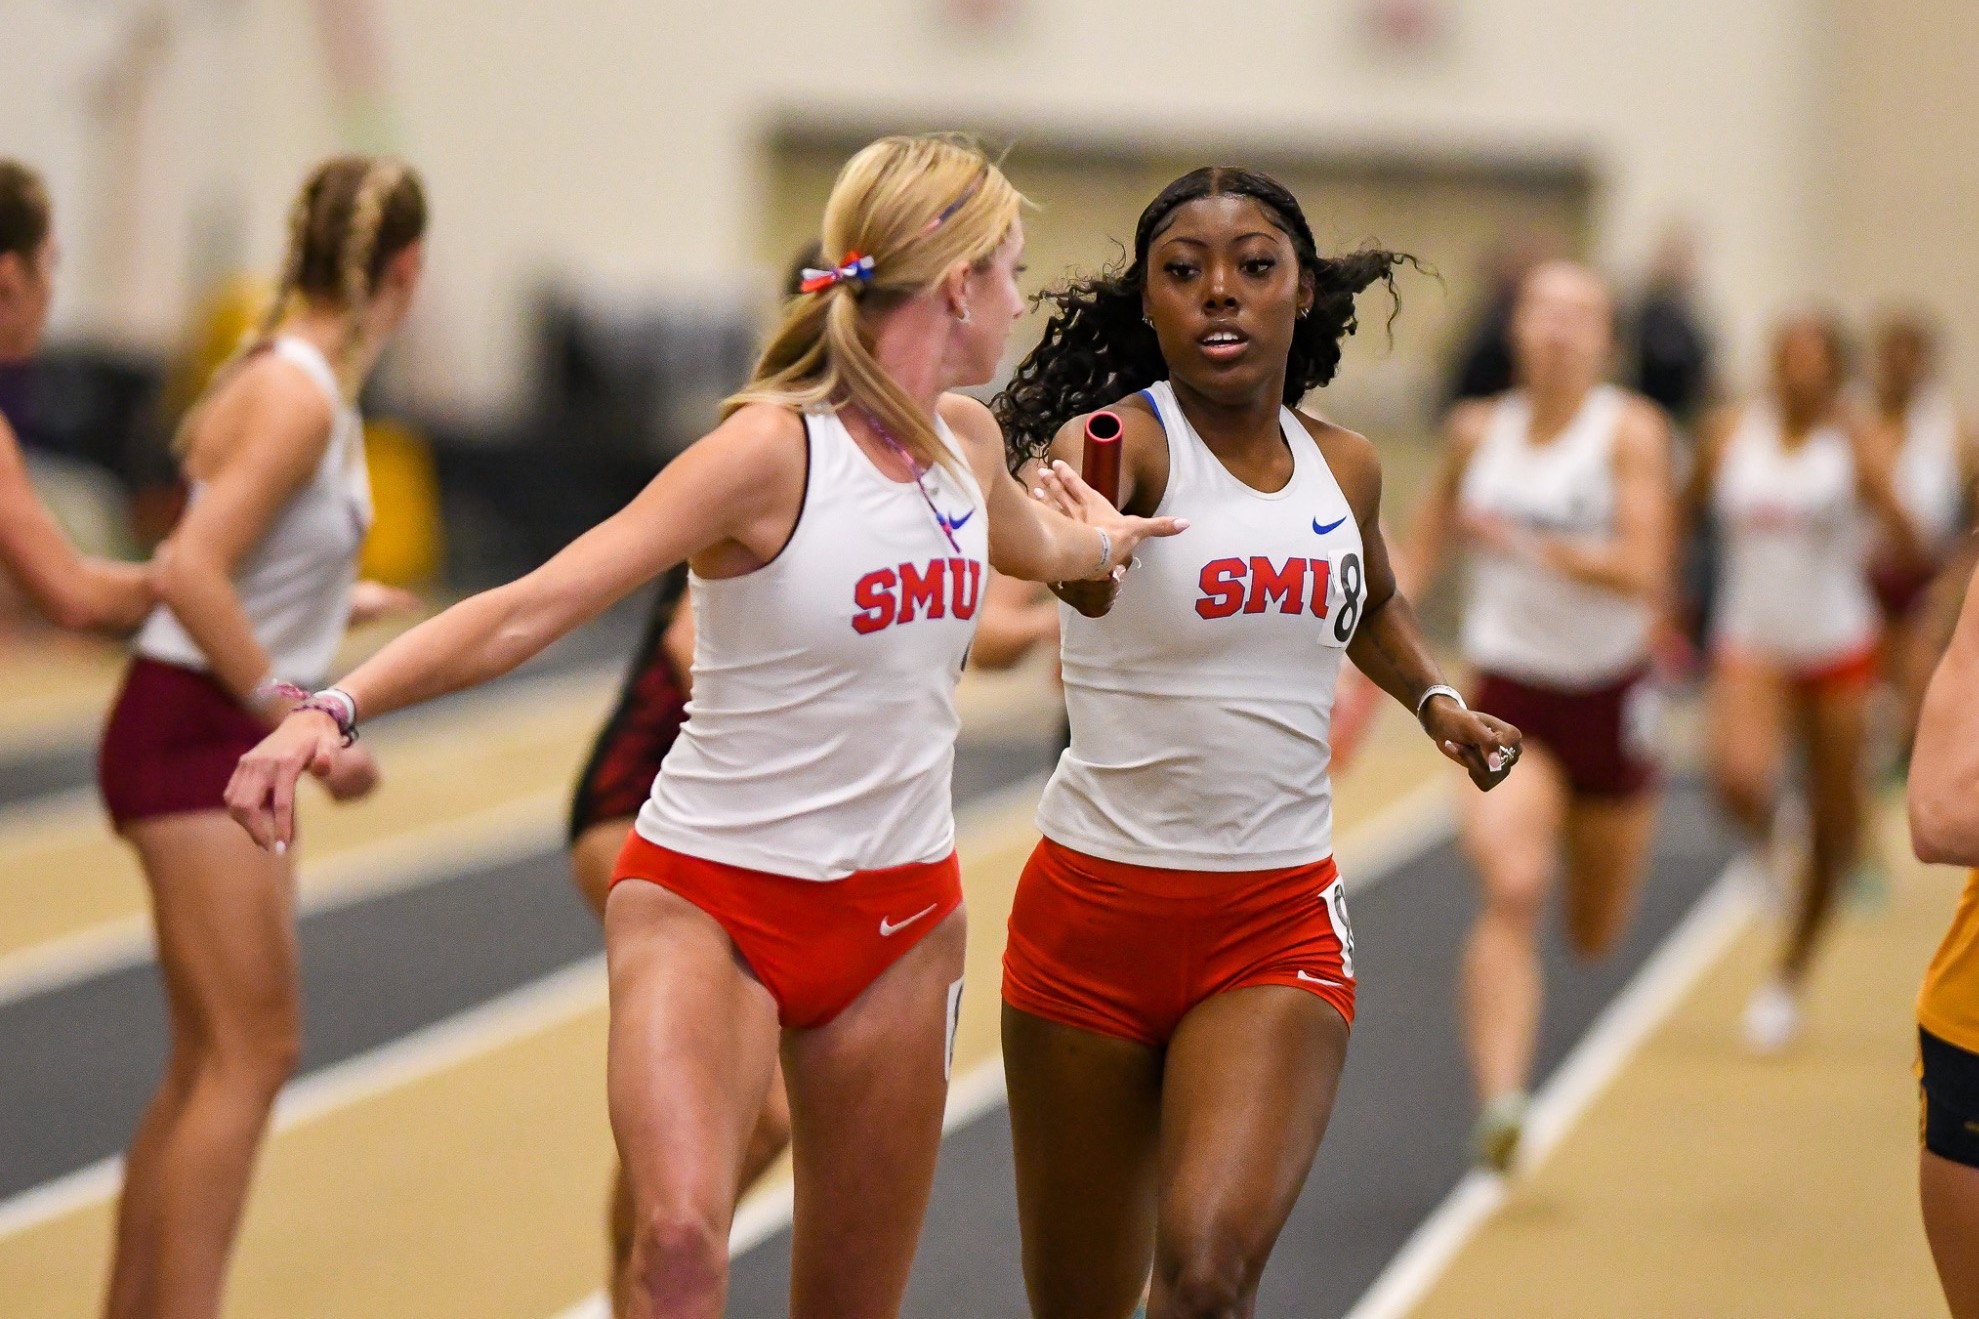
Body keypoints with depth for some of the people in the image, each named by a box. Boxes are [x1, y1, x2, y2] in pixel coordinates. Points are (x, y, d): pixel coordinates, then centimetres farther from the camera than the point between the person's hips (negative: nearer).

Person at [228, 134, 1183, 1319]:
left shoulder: (965, 439, 4)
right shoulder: (776, 449, -18)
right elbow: (532, 609, -26)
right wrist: (338, 707, -38)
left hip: (900, 917, 6)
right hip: (707, 903, -6)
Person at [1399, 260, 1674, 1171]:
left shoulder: (1631, 431, -7)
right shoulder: (1478, 431, 2)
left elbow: (1644, 572, -18)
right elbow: (1420, 556, 14)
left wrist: (1530, 544, -28)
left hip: (1608, 699, 0)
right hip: (1508, 695, 0)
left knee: (1594, 937, 17)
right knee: (1511, 891, -25)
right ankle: (1499, 1102, -34)